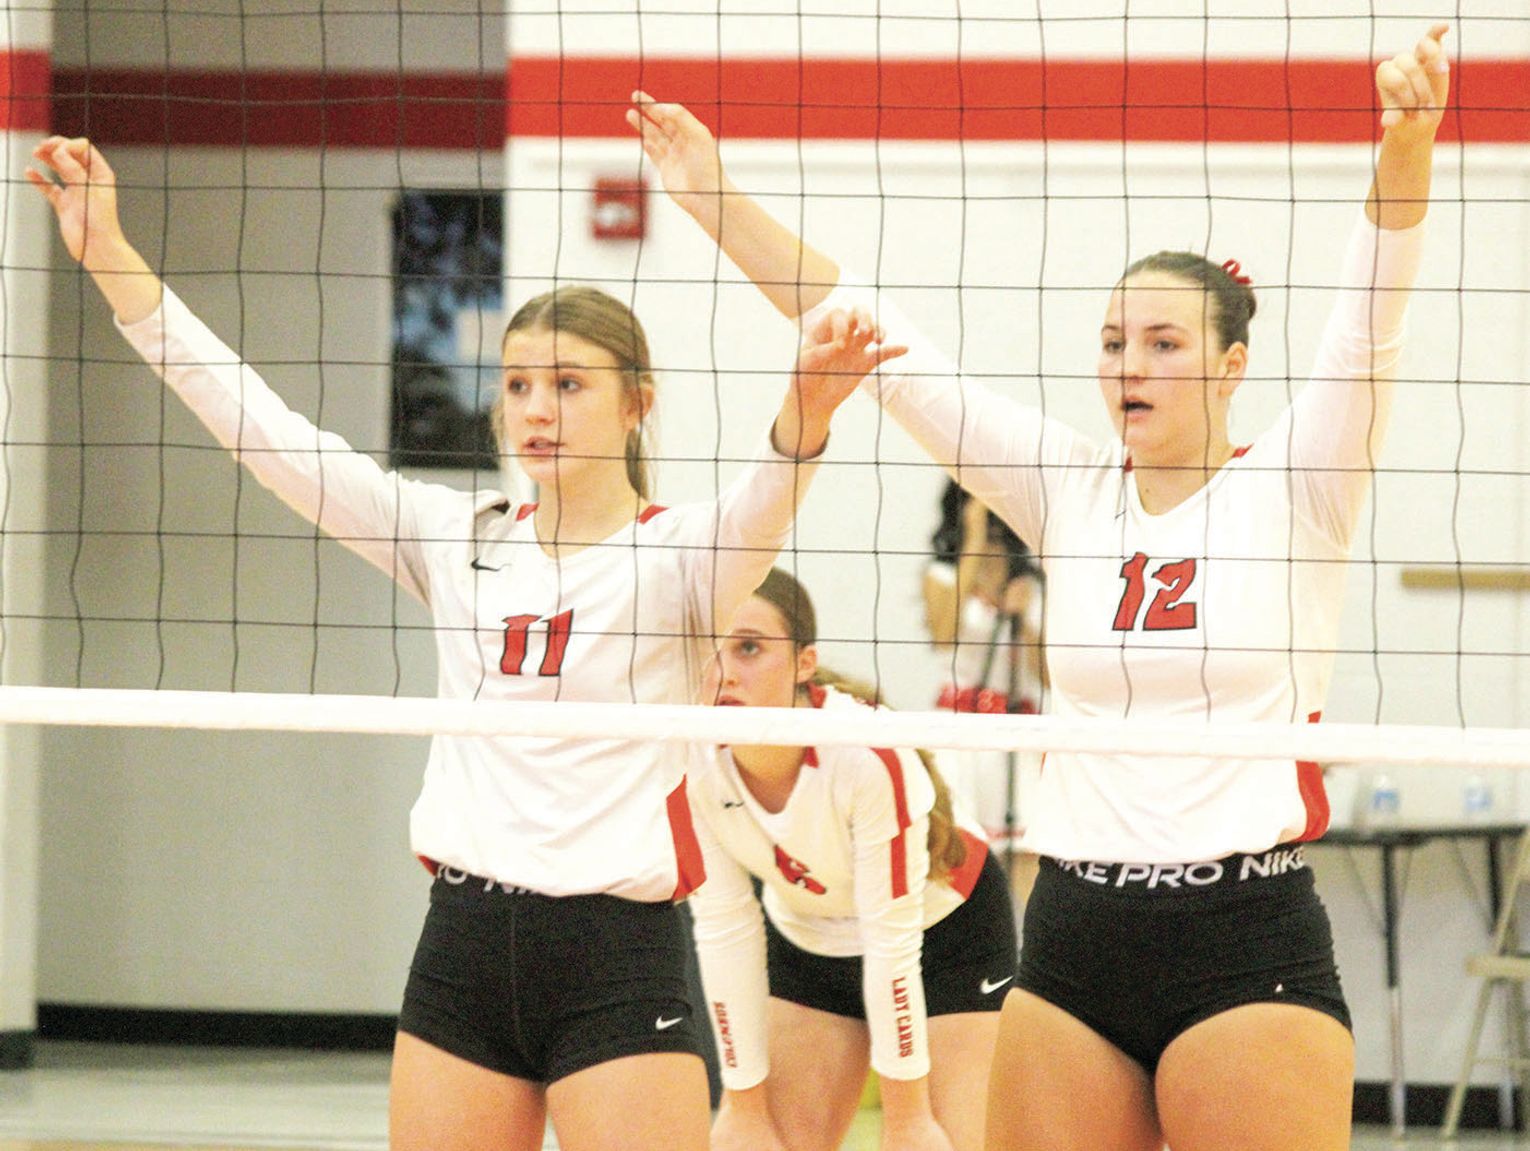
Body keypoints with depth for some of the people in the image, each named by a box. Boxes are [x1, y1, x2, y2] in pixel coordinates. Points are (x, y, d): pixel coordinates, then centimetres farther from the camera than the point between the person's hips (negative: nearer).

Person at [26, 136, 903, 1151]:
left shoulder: (676, 556, -3)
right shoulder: (457, 538, 10)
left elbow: (763, 506, -25)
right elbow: (262, 428, 6)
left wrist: (804, 420, -48)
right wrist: (111, 259, 0)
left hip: (620, 960, -5)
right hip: (466, 942, 5)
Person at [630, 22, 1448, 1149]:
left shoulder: (1292, 488, 0)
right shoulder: (1073, 490, 10)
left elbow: (1371, 327, -17)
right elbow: (876, 339, 9)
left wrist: (1407, 146, -34)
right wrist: (712, 197, 4)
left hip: (1247, 947, -5)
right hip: (1074, 940, 5)